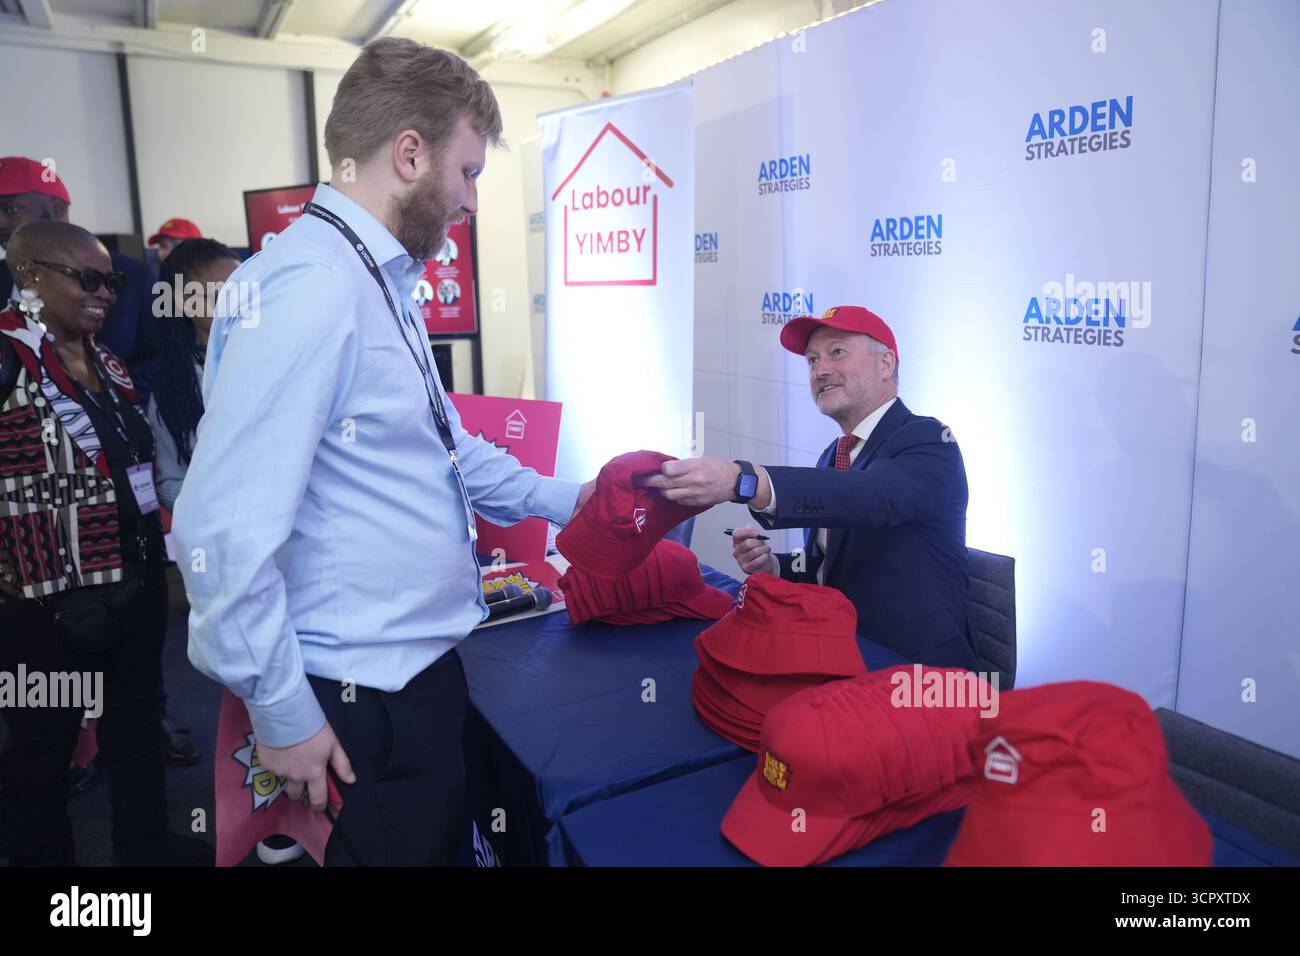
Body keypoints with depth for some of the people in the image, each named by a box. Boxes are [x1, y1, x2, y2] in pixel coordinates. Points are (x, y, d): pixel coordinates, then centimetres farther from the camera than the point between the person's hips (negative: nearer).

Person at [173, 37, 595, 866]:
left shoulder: (383, 279, 9)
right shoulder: (309, 288, -24)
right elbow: (225, 528, -27)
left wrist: (564, 502, 16)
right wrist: (284, 712, -17)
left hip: (421, 665, 9)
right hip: (364, 698, -9)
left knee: (447, 843, 25)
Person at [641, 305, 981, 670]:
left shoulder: (927, 442, -11)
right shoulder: (833, 457, 13)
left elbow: (873, 497, -33)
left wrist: (741, 481, -46)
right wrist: (773, 565, -5)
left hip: (920, 669, -6)